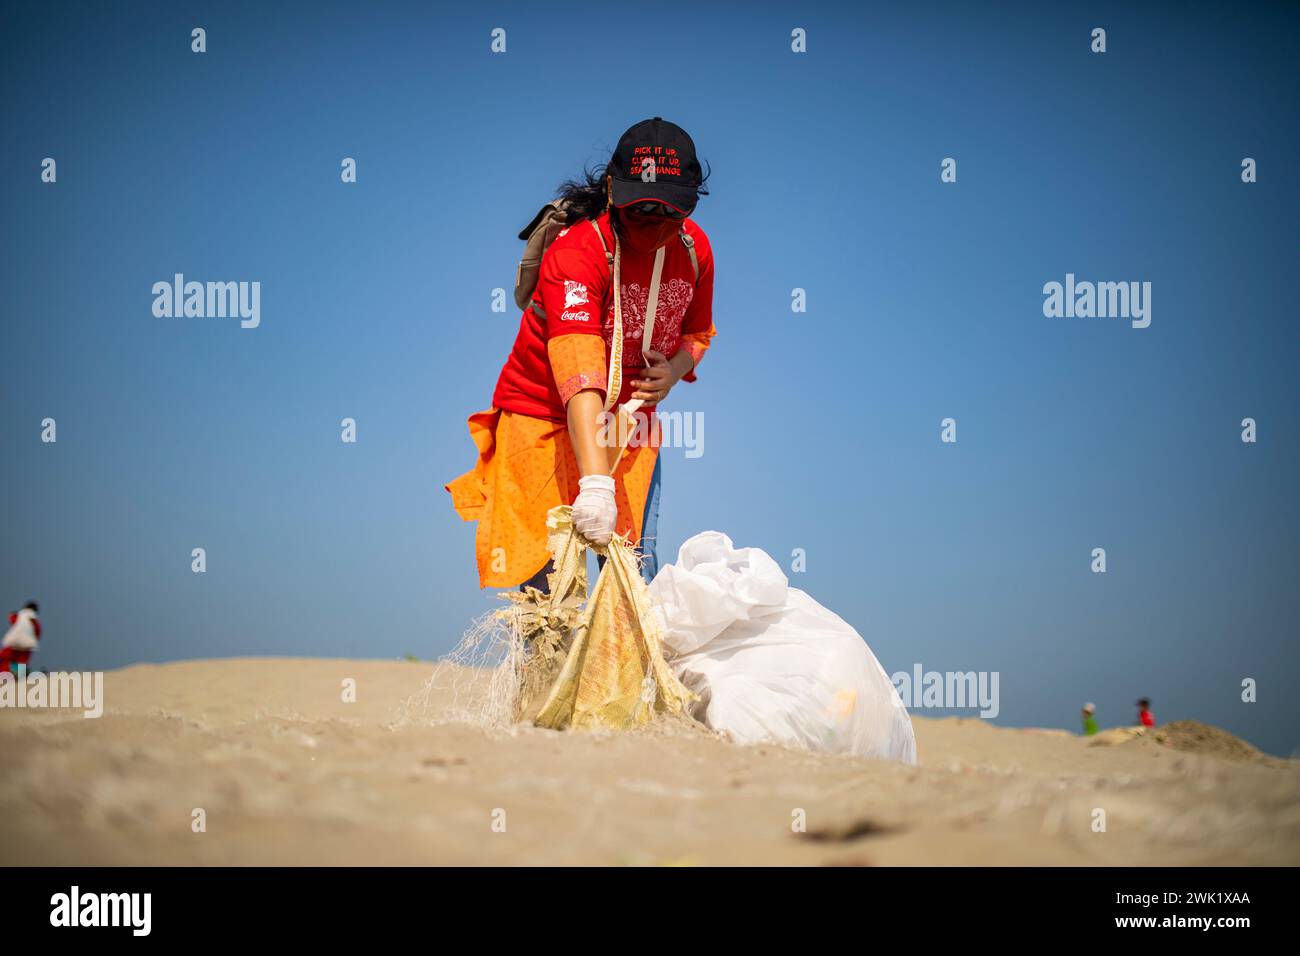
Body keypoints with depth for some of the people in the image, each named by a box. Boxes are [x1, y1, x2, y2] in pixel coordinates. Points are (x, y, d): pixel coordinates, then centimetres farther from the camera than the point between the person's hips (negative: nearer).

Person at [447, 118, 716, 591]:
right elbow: (581, 376, -38)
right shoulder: (575, 254, -25)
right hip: (547, 419, -5)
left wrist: (675, 369, -12)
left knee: (635, 567, -1)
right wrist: (595, 483, -49)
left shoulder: (693, 246, -5)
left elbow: (697, 331, 14)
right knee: (547, 577, -9)